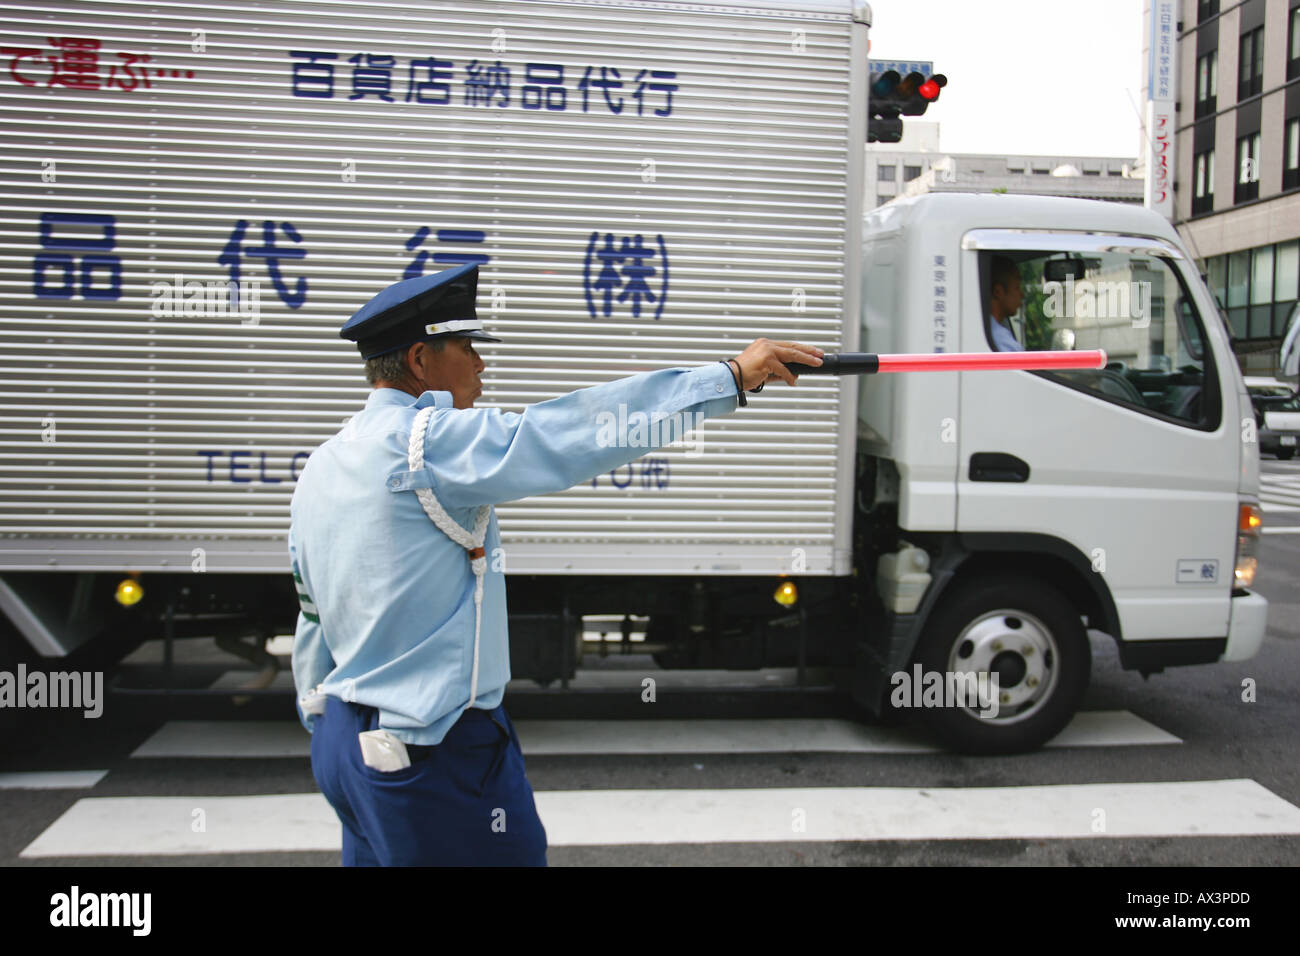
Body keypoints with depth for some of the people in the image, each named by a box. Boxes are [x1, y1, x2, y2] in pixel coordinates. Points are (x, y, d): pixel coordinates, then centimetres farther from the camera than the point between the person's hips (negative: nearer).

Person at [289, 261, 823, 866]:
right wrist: (733, 375, -17)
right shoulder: (431, 441, -18)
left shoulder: (320, 468, 9)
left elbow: (314, 621, 16)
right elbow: (584, 426, -23)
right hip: (433, 756, -9)